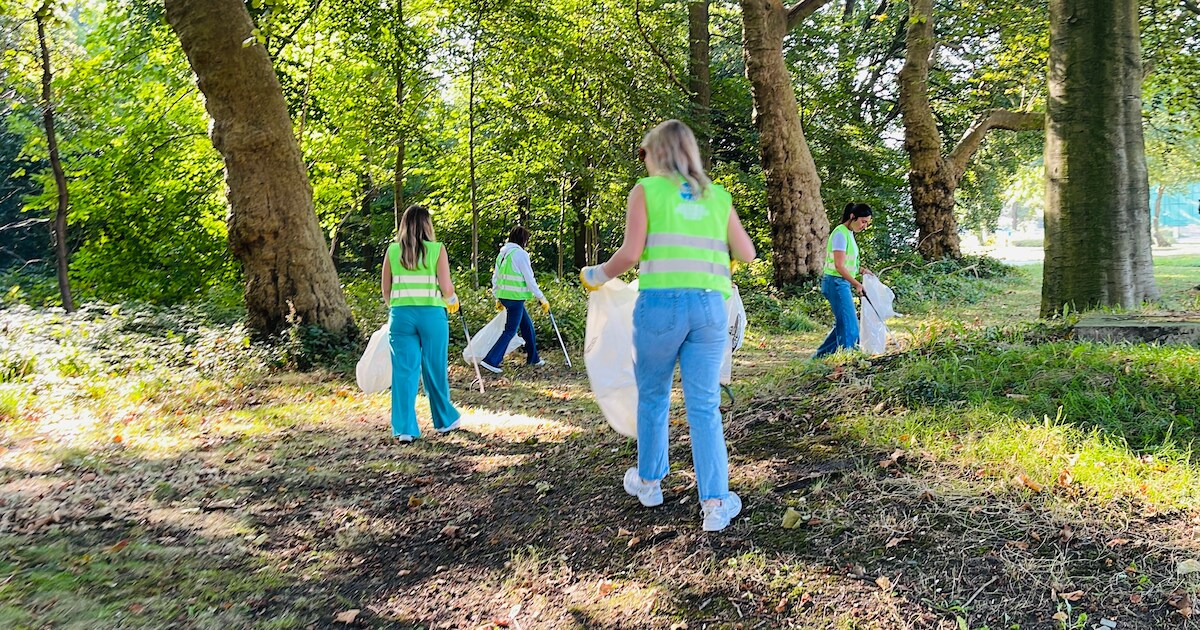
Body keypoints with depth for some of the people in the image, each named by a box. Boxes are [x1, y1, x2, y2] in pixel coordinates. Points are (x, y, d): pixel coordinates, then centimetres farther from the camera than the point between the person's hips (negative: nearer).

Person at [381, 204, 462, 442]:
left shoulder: (393, 250, 5)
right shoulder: (437, 249, -2)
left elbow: (385, 288, 8)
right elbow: (446, 287, -7)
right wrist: (452, 300, 14)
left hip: (400, 315, 1)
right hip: (431, 314, -1)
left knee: (403, 372, 5)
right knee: (435, 370, 12)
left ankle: (405, 429, 2)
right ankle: (445, 420, 28)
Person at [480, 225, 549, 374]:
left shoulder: (502, 253, 11)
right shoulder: (520, 254, -14)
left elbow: (495, 277, 15)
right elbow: (529, 279, -12)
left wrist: (498, 298, 23)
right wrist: (542, 299, -5)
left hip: (504, 296, 9)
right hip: (515, 297, -9)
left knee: (527, 326, 19)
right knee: (510, 331, -3)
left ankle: (533, 358, 29)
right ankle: (491, 360, -7)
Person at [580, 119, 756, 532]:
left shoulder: (646, 191, 3)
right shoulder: (717, 197, 14)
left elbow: (630, 254, -7)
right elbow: (747, 254, 14)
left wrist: (598, 276, 10)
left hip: (661, 303, -2)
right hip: (710, 306, 3)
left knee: (652, 397, 16)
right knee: (704, 406, 6)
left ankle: (648, 482, 31)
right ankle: (714, 503, 4)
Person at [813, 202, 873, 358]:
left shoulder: (849, 233, 14)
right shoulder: (840, 234, -15)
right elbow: (839, 266, -20)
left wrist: (860, 269, 9)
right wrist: (857, 284, -16)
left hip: (842, 283, 10)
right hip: (836, 283, -10)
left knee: (843, 324, 13)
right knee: (848, 324, -9)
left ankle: (821, 356, 22)